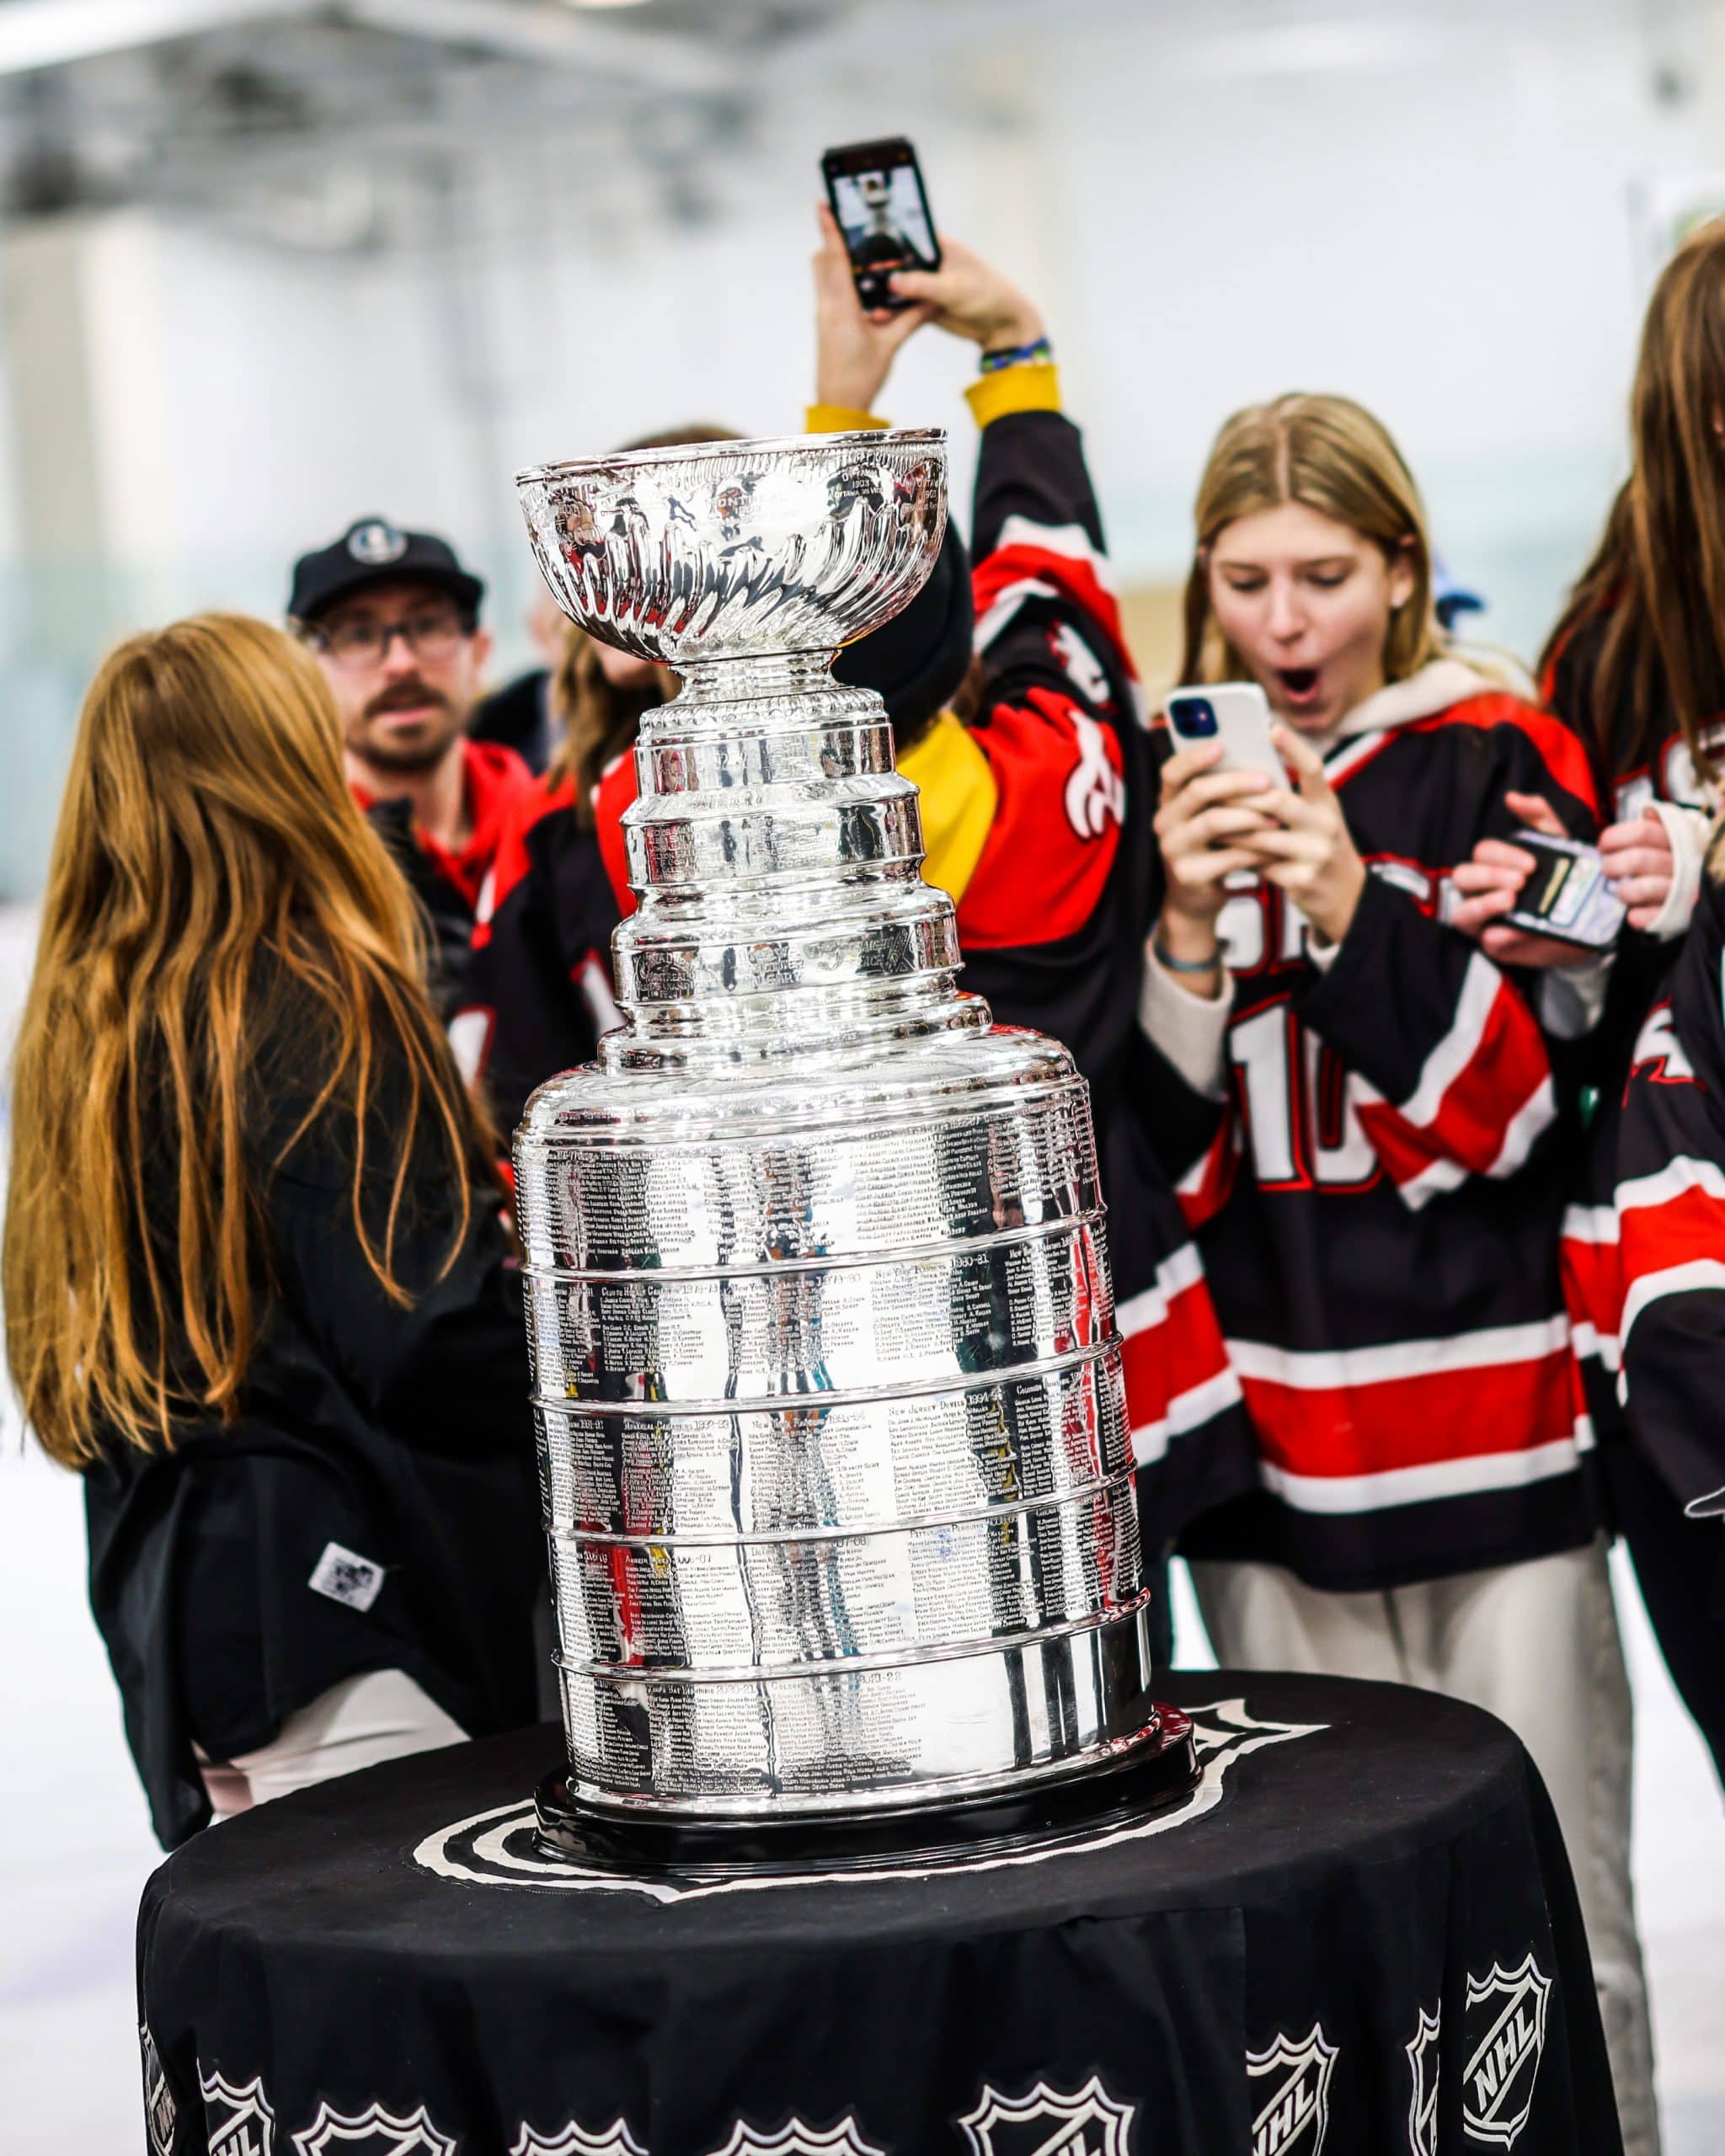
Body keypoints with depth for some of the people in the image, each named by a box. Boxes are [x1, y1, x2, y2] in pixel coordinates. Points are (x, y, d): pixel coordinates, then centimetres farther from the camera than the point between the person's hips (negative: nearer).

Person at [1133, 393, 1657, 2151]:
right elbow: (1164, 1160, 4)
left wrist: (1352, 912, -19)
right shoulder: (1175, 795, 9)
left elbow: (1521, 1100, -6)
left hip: (1496, 1424, -2)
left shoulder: (1506, 768, 2)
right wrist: (1191, 932, -12)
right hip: (1271, 1445, 2)